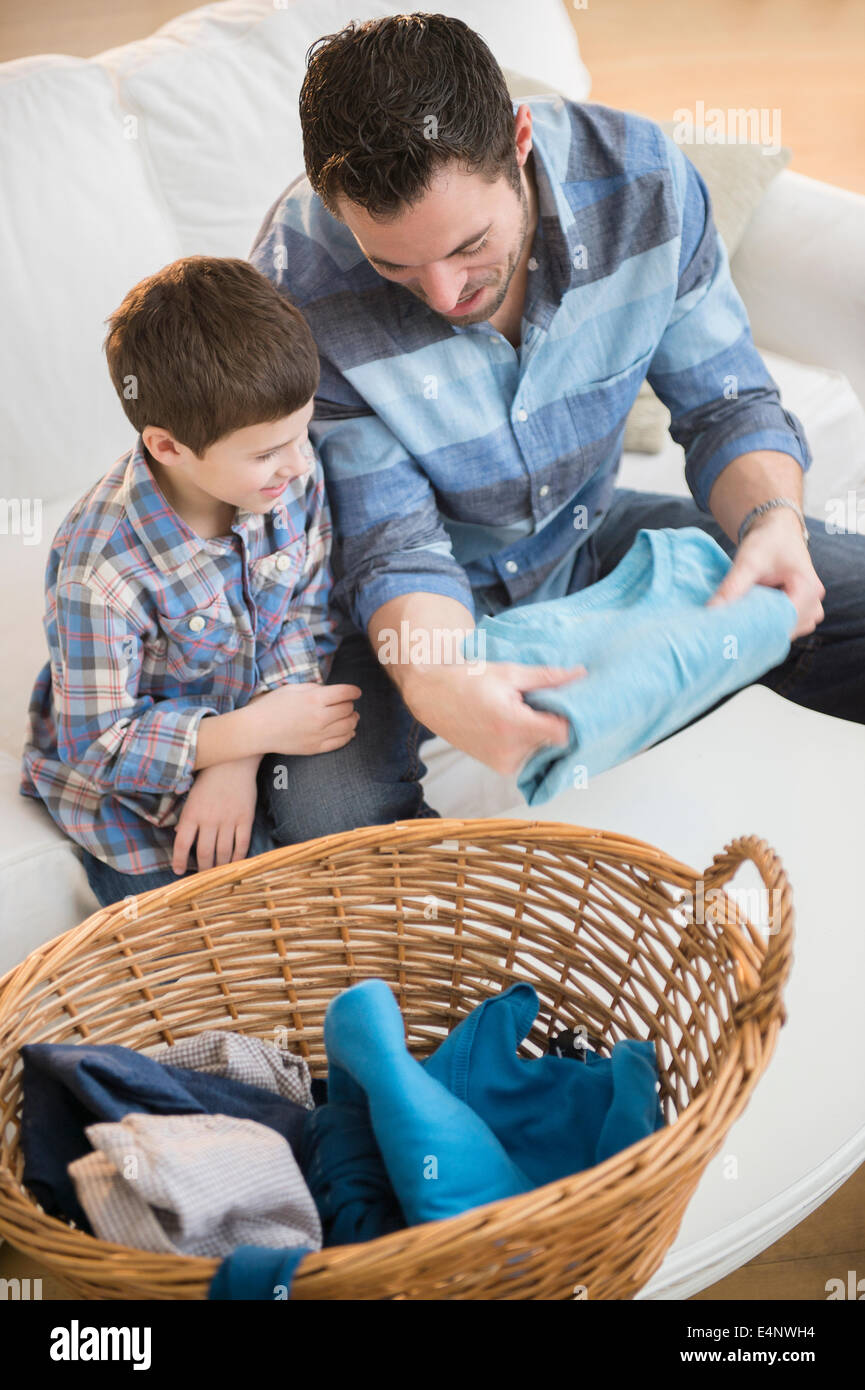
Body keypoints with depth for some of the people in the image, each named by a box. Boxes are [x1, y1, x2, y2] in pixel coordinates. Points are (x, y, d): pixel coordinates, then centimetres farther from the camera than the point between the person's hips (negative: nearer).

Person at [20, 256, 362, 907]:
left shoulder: (294, 473, -17)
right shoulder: (102, 567, -32)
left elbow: (307, 617, -8)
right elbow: (97, 743, -22)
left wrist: (242, 763, -20)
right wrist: (255, 730, -28)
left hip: (252, 720, 5)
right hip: (131, 788, -4)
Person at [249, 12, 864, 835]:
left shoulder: (639, 178, -18)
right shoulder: (297, 284, -27)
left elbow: (723, 400, -8)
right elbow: (392, 542, -23)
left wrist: (772, 520, -30)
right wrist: (436, 681, -45)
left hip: (592, 538, 4)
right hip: (429, 600, -3)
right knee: (322, 807, -32)